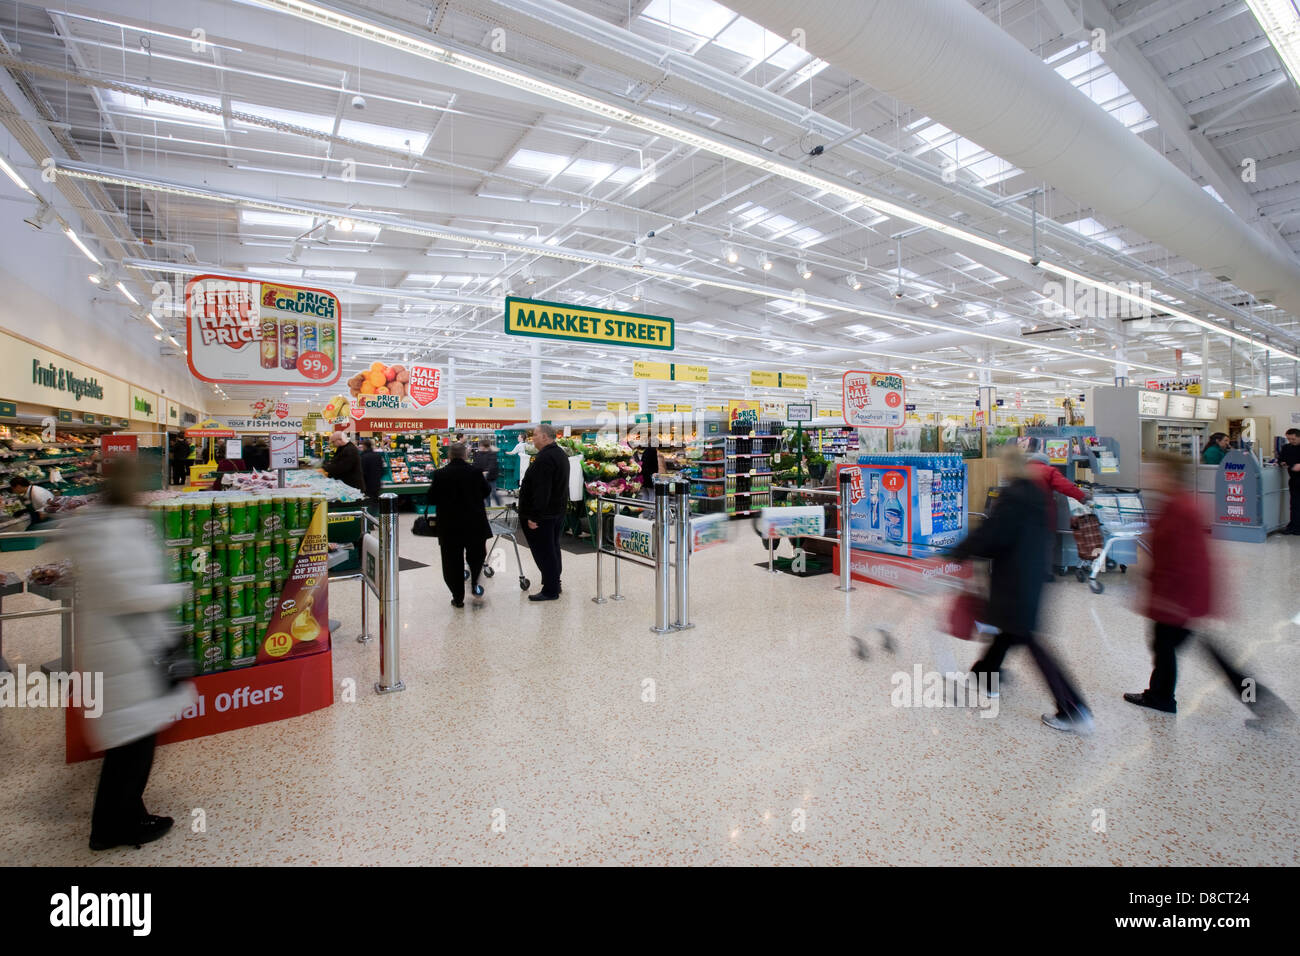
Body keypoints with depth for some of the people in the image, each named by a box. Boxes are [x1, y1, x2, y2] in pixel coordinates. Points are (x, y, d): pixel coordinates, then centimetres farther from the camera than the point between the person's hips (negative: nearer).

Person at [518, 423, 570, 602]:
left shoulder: (545, 458, -22)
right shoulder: (561, 454, 12)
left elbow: (541, 491, -27)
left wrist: (533, 516, -23)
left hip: (543, 514, -10)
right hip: (558, 511, 10)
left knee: (543, 552, -2)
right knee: (553, 548, 19)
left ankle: (550, 590, 4)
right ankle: (554, 584, 30)